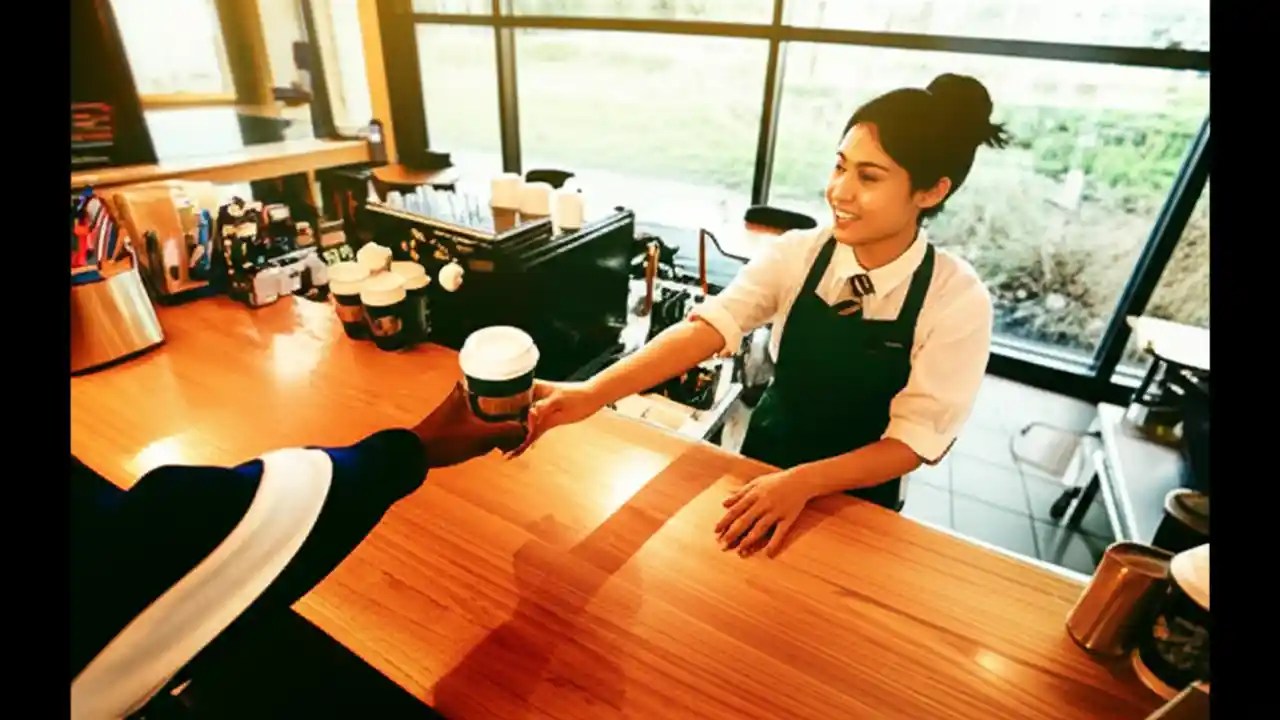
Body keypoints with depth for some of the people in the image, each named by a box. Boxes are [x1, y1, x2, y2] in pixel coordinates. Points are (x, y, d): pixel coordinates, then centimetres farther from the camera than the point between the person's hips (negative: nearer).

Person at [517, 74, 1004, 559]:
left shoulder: (959, 301, -21)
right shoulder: (796, 254, -16)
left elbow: (916, 437, -19)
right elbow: (709, 326, -29)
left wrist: (802, 482, -34)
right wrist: (591, 394, -42)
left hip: (857, 497, -2)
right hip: (763, 464, 2)